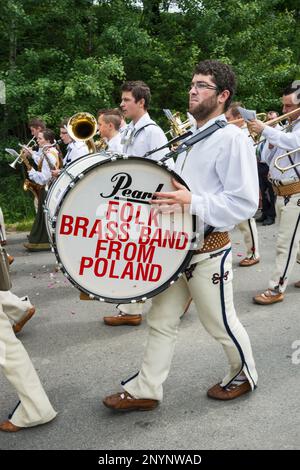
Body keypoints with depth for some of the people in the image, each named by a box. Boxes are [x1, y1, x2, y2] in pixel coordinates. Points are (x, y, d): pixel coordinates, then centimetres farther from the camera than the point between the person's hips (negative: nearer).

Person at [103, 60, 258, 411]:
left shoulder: (232, 138, -14)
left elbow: (245, 202, -22)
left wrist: (192, 203, -31)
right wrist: (166, 196, 8)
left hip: (209, 251, -8)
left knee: (221, 324, 10)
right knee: (161, 321, 11)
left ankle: (244, 375, 35)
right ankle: (145, 390, 22)